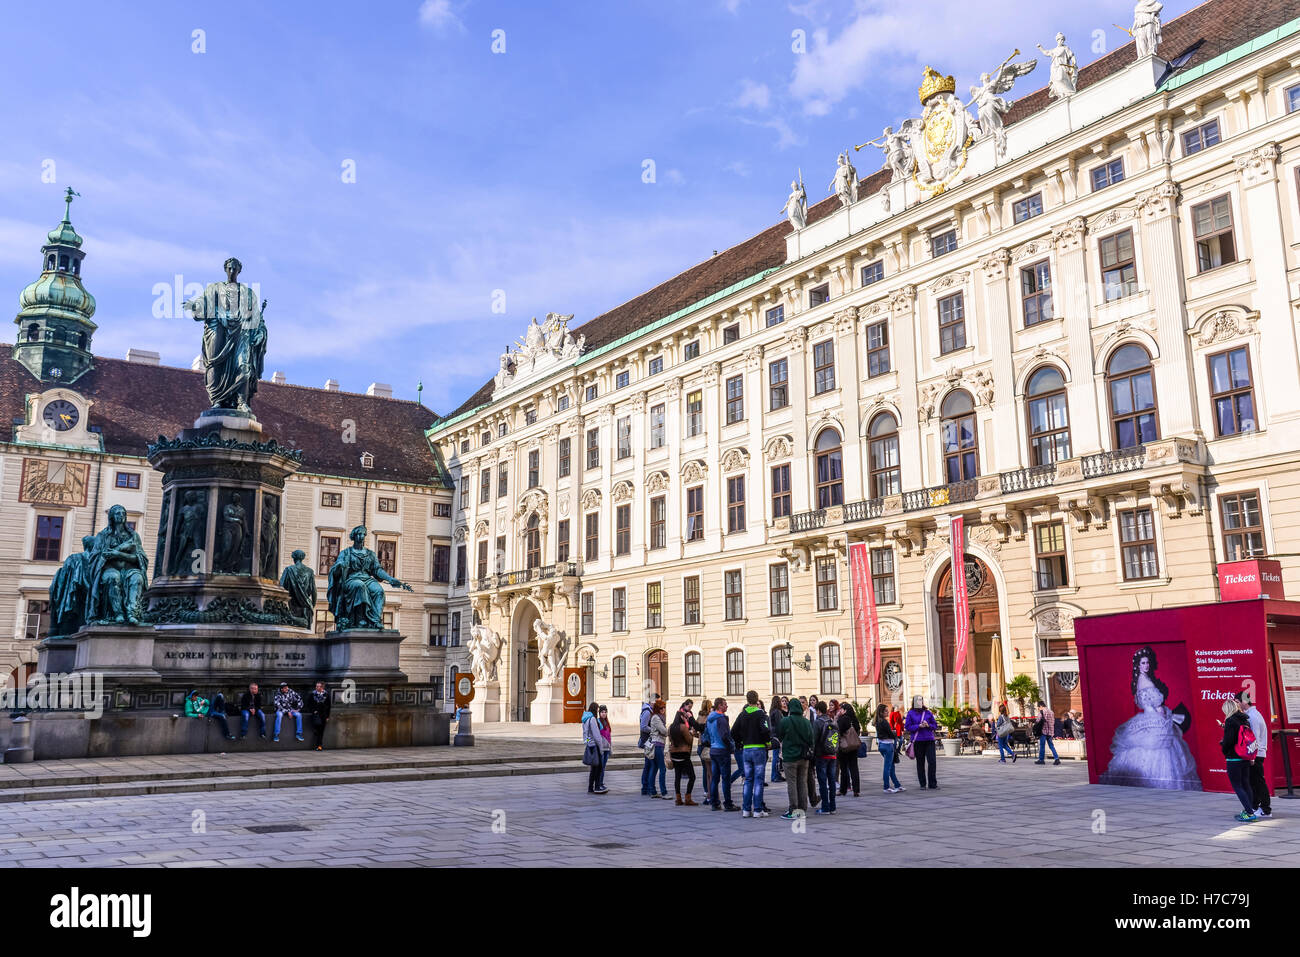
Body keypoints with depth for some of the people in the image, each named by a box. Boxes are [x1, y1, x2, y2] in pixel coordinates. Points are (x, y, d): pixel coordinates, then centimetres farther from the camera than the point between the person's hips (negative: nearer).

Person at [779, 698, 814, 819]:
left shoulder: (785, 721, -12)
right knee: (803, 782, 10)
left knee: (791, 783, 0)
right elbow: (811, 739, 5)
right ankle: (803, 810, 14)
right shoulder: (806, 722, 0)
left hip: (790, 756, -4)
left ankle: (793, 811, -1)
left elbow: (779, 736, 0)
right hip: (804, 757, 4)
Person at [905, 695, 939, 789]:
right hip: (917, 740, -1)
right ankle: (922, 784, 15)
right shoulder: (911, 713, 3)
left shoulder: (928, 713, 9)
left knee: (931, 761, -6)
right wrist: (919, 726, -14)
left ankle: (932, 784, 3)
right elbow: (907, 726, -2)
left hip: (929, 739, 1)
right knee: (920, 763, 5)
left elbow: (935, 725, 11)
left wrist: (928, 725, -9)